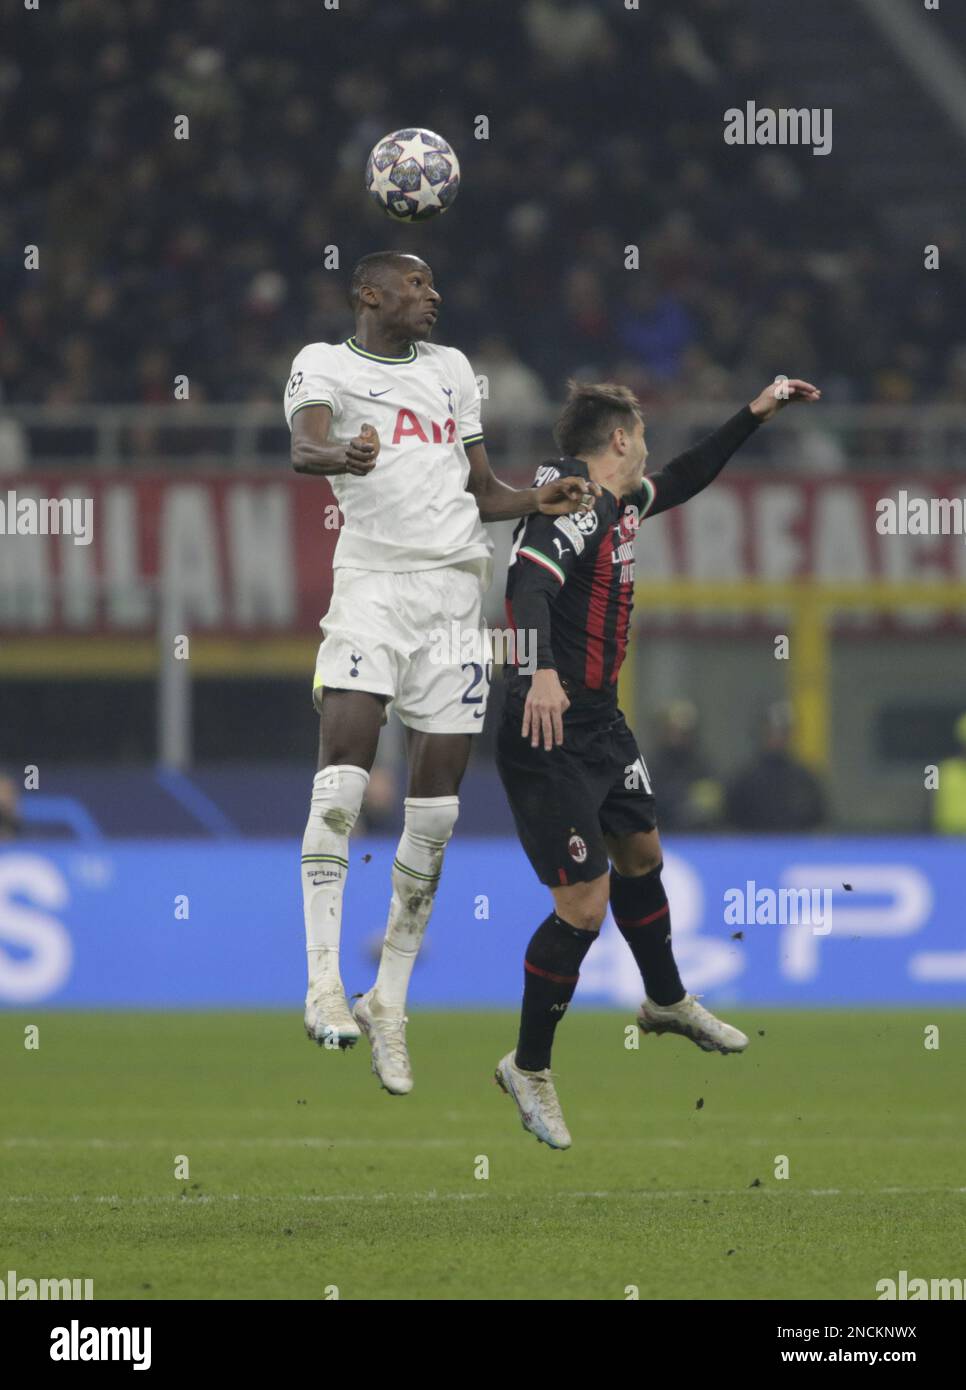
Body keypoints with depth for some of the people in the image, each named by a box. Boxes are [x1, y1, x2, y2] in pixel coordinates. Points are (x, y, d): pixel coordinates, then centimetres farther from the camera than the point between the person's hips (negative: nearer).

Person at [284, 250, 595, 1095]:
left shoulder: (451, 369, 21)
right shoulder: (325, 365, 3)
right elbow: (303, 446, -19)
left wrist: (537, 502, 4)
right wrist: (340, 456, -42)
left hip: (457, 591, 5)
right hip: (374, 579, -5)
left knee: (435, 812, 2)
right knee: (344, 774, -21)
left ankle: (389, 1003, 9)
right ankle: (324, 980, -21)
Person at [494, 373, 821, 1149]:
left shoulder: (622, 503, 8)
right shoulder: (573, 510, -22)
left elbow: (684, 480, 28)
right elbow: (528, 584, -39)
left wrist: (755, 415, 29)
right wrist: (542, 671, -55)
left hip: (600, 721, 10)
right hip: (549, 733, -10)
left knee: (641, 853, 26)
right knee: (584, 903, -9)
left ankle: (667, 1002, 49)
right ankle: (529, 1069, 6)